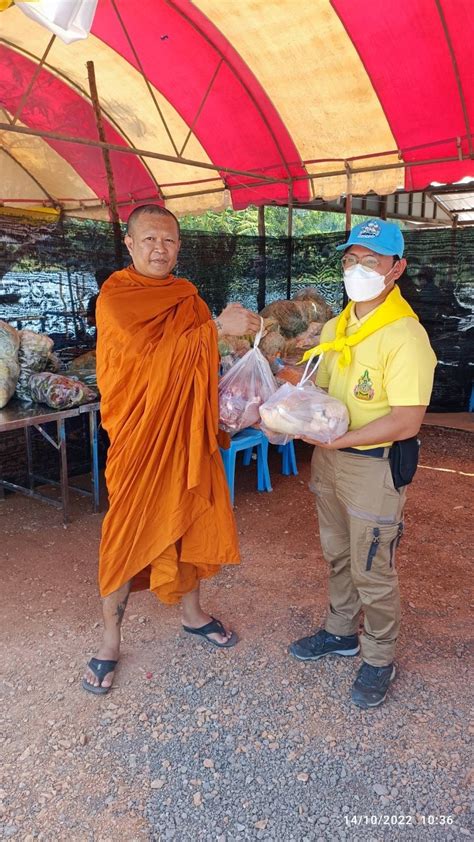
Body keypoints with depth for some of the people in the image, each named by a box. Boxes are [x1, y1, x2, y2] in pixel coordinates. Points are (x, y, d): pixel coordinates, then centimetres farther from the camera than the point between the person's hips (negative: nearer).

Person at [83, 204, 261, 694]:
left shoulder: (189, 298, 10)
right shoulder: (115, 297, -10)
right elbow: (152, 352, -23)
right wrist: (216, 327, -18)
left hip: (187, 436, 6)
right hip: (139, 438, -6)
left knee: (191, 523, 16)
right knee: (128, 537, 3)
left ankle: (192, 613, 38)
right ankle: (109, 641, 22)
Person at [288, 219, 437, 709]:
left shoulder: (405, 334, -20)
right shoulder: (336, 327, 5)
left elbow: (406, 421, -24)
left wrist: (336, 439, -24)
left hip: (375, 464, -7)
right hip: (330, 457, 8)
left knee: (371, 571, 8)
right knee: (337, 555, 22)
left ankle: (378, 659, 31)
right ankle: (340, 632, 44)